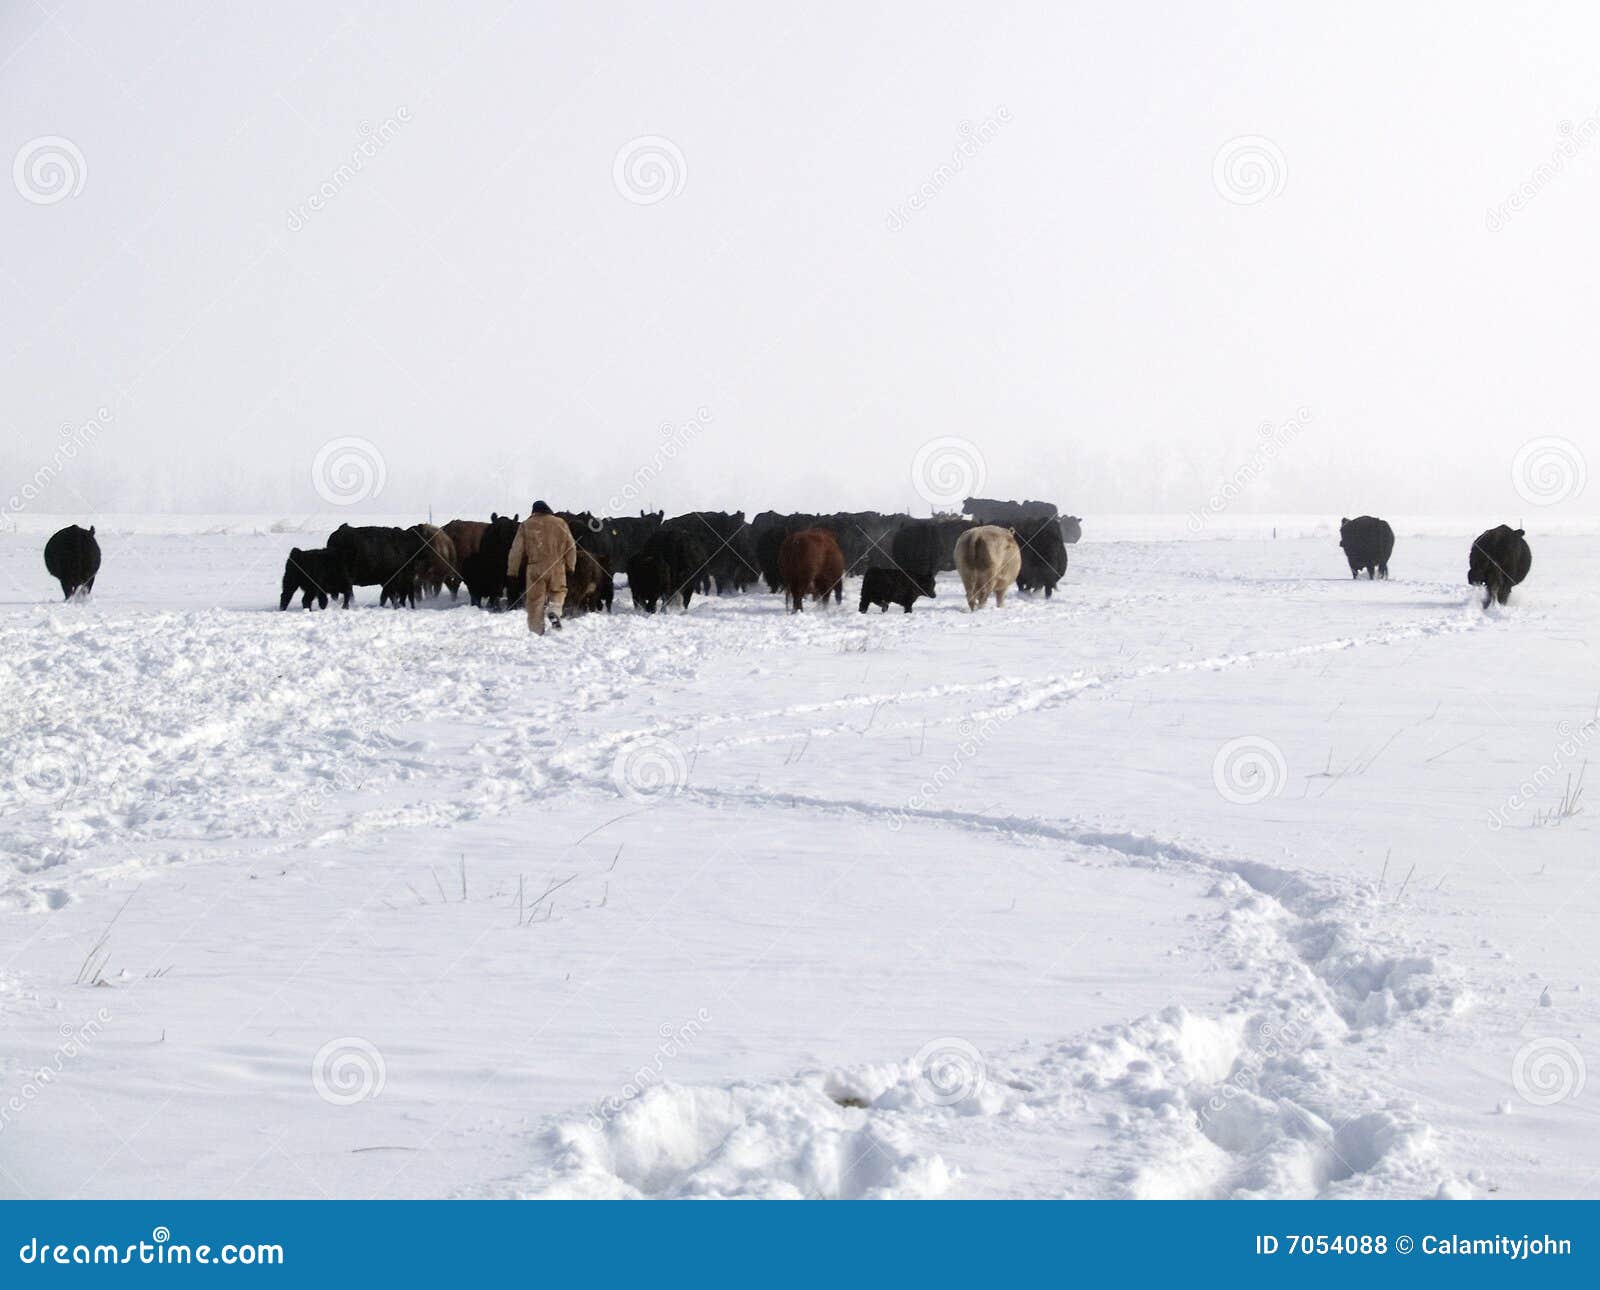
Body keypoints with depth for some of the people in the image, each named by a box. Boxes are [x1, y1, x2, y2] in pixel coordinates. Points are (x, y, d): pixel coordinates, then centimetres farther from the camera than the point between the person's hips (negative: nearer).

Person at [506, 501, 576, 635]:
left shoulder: (526, 525, 2)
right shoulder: (560, 523, 5)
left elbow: (517, 550, 3)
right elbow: (571, 546, 9)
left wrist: (512, 570, 9)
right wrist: (571, 566, 20)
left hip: (535, 567, -1)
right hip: (557, 567, 1)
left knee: (535, 599, 6)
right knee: (558, 591, 21)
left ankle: (536, 631, 5)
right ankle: (554, 611, -9)